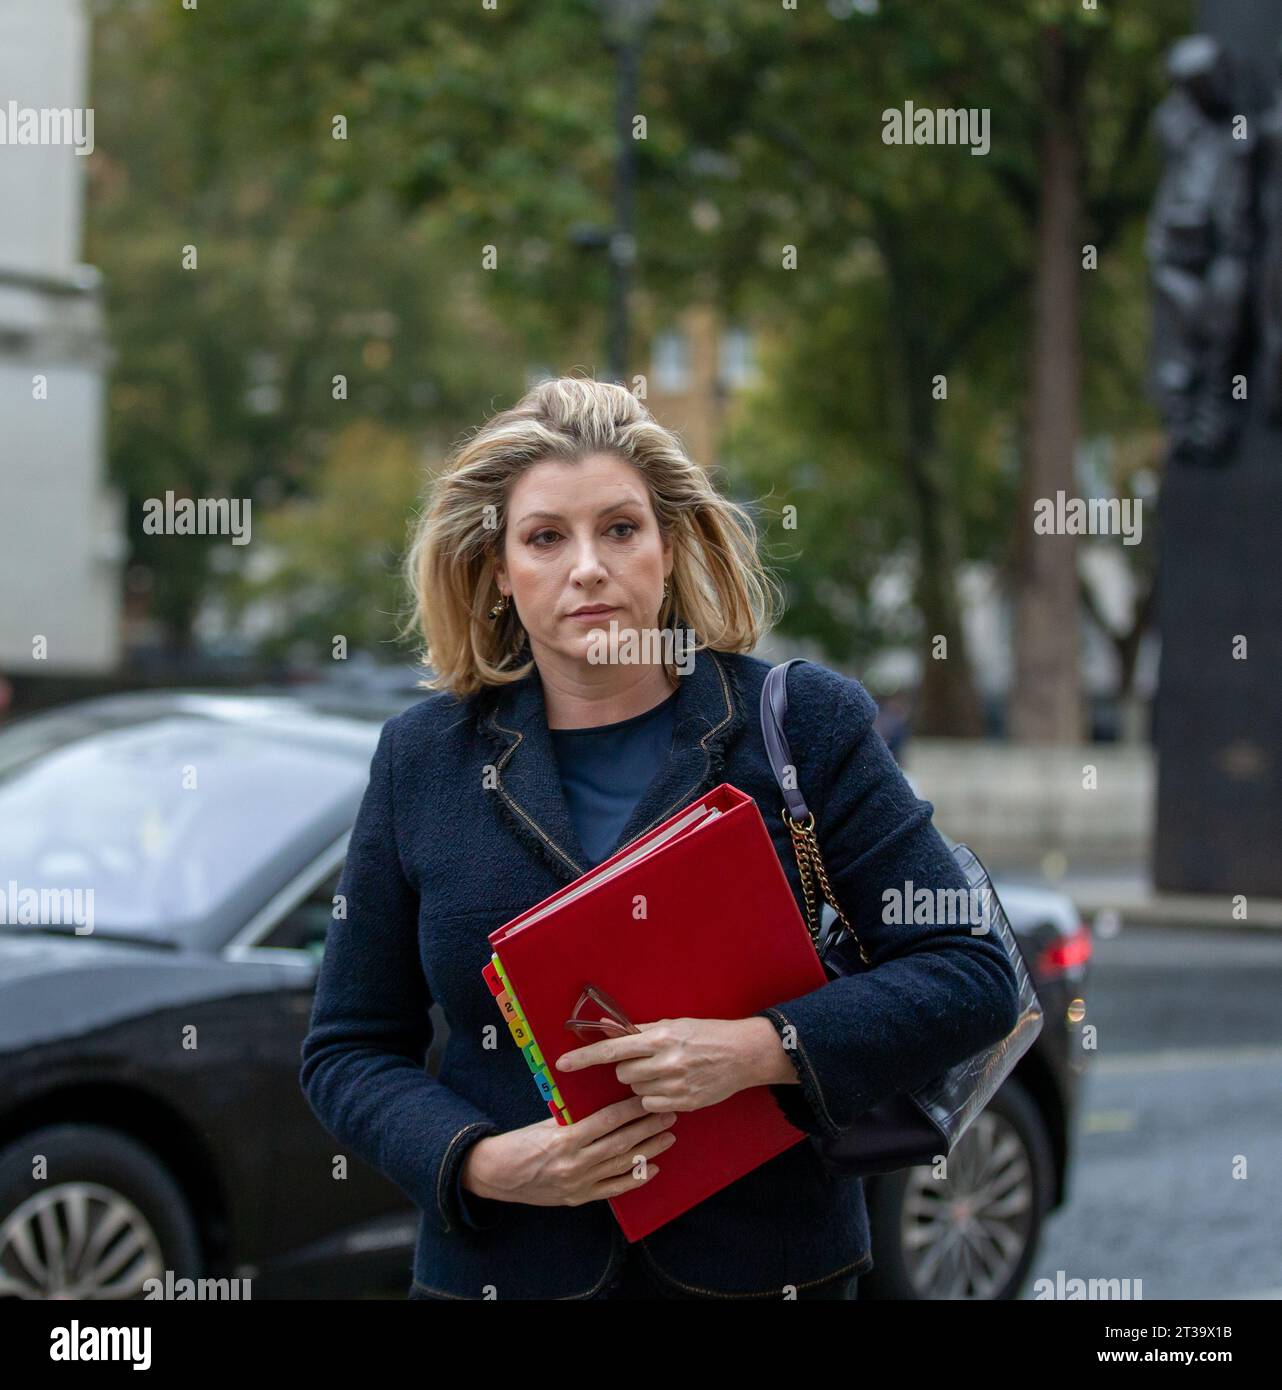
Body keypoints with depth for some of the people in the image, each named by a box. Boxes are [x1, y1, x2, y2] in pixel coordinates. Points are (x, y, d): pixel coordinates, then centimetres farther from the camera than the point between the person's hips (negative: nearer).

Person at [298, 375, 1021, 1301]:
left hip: (769, 1262, -1)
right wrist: (481, 1163, -14)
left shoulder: (806, 722, -4)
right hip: (507, 1267, 1)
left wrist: (762, 1049, -21)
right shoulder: (422, 758, 1)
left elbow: (974, 976, -7)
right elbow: (348, 1049, 5)